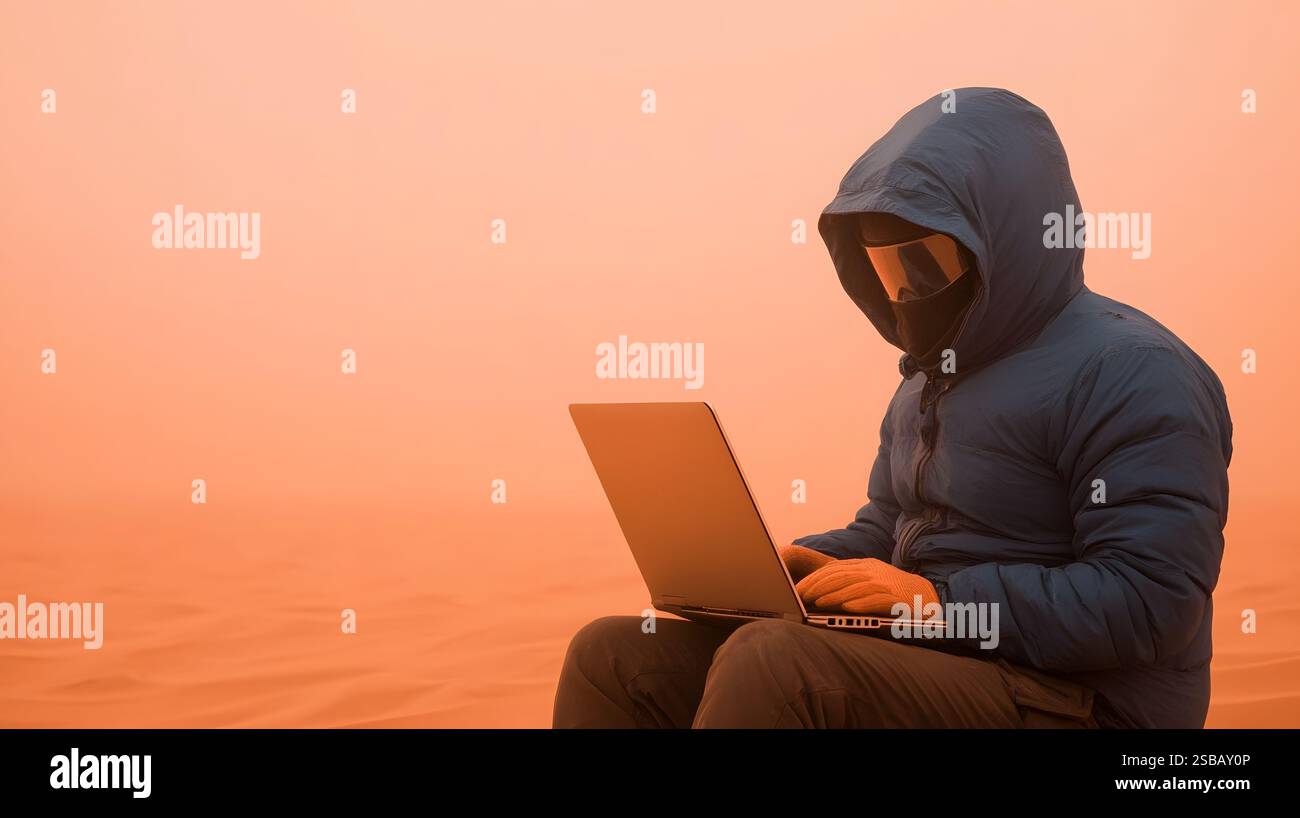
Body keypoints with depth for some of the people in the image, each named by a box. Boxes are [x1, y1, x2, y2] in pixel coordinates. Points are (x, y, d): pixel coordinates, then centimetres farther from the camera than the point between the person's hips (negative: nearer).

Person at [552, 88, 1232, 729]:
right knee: (612, 655, -6)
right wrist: (808, 564, 6)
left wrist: (943, 600, -21)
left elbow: (1150, 601, -20)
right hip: (917, 662, 9)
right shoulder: (935, 374, 19)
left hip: (1072, 701, -8)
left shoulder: (1132, 373, -12)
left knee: (772, 660, -35)